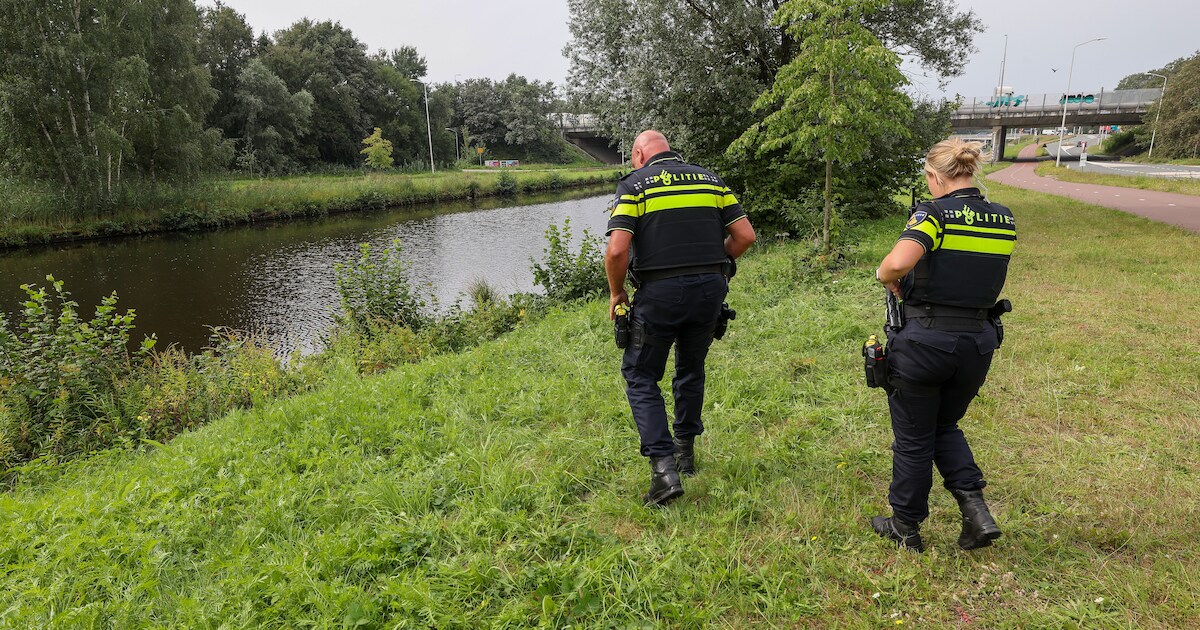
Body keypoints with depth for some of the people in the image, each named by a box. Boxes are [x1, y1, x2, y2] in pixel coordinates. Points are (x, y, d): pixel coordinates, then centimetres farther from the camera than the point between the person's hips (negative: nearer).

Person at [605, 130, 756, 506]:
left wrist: (616, 293, 1)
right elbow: (745, 235, 6)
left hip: (660, 292, -4)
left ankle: (664, 467, -3)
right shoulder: (710, 180, 12)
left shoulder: (634, 184, -1)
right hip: (711, 289, 5)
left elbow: (617, 250, -13)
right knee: (691, 368, 24)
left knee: (640, 376, 8)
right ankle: (686, 450, 35)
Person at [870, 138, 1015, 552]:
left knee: (913, 438, 11)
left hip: (925, 341, -6)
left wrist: (884, 275, -11)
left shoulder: (935, 214, -15)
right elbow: (976, 270, 14)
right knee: (945, 426, 27)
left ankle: (906, 527, 27)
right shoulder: (1004, 220, 6)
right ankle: (976, 510, 14)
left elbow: (898, 262, -32)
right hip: (978, 342, 6)